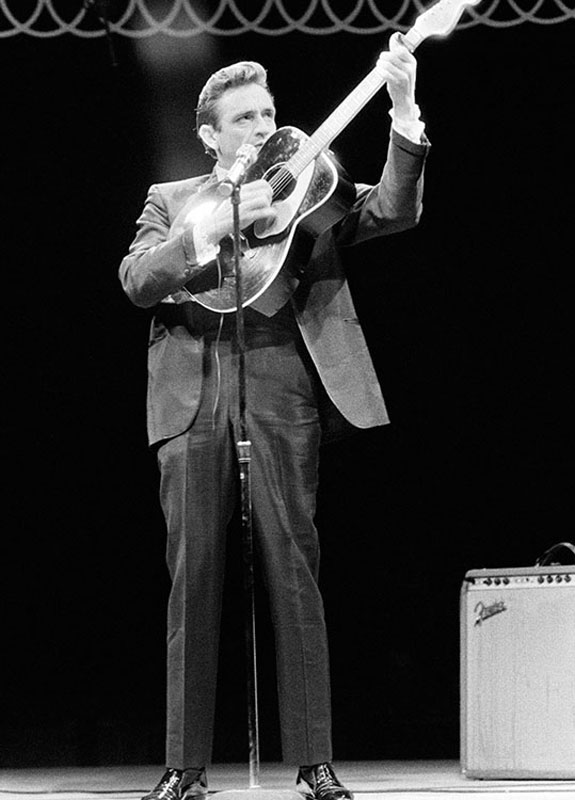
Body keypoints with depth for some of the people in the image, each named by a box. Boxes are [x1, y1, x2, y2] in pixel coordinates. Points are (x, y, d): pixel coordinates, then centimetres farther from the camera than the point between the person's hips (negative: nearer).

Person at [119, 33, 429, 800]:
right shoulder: (172, 200, 16)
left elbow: (395, 212, -1)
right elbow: (136, 280, 0)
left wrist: (404, 113, -14)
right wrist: (215, 225, -12)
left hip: (284, 388, -1)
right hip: (194, 392, 1)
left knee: (293, 569, -4)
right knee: (194, 575, 0)